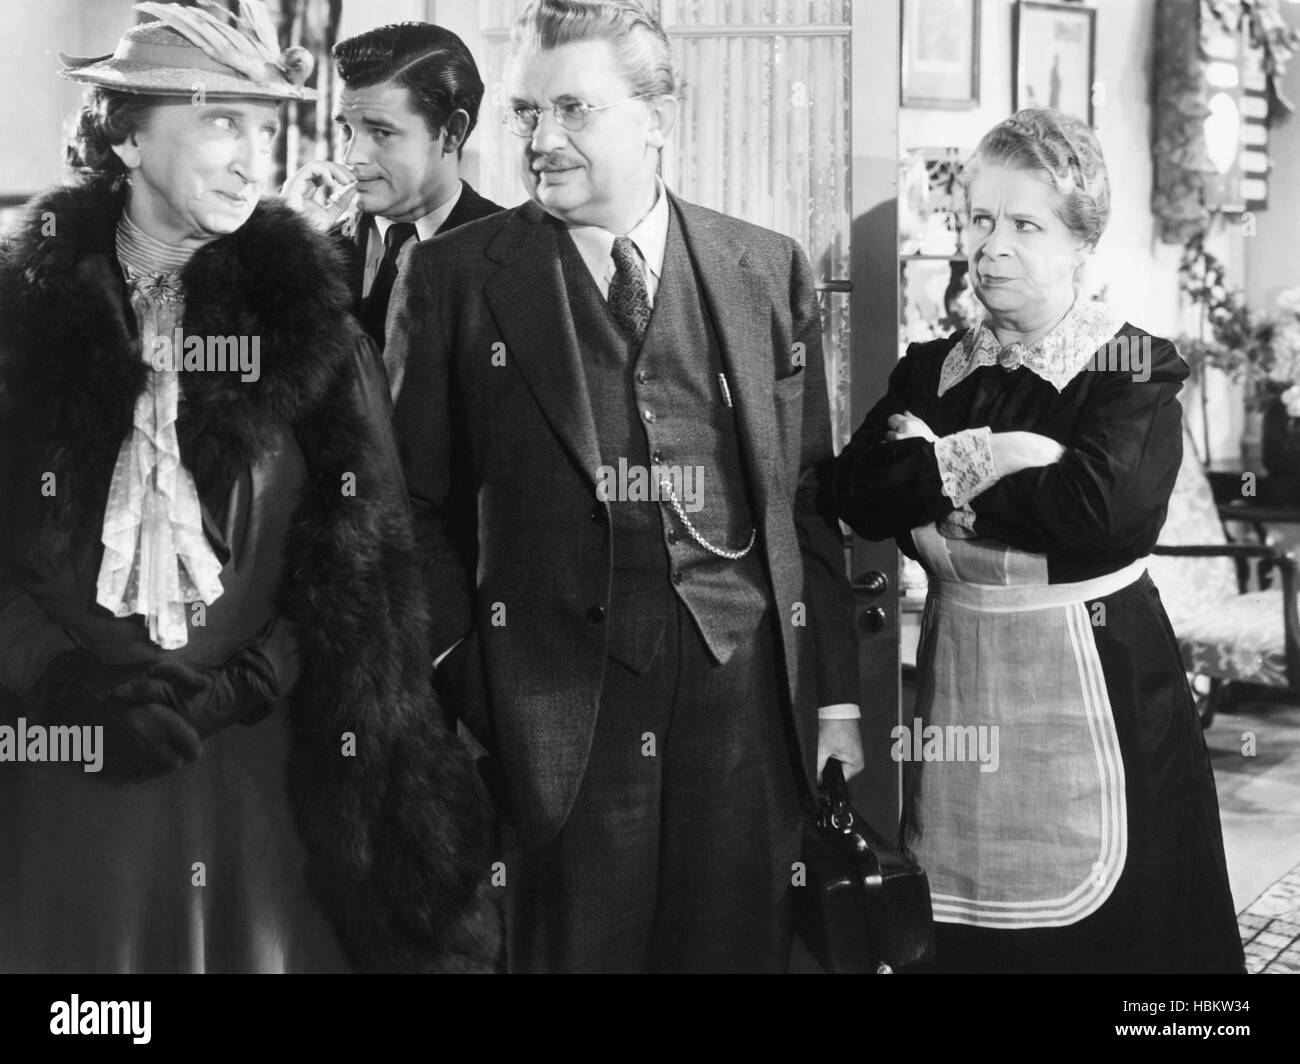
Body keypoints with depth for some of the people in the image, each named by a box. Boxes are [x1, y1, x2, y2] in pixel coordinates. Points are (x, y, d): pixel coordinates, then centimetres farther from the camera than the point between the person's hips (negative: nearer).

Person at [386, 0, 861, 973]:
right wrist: (449, 692, -4)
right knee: (573, 947, 4)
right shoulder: (453, 279, 4)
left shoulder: (771, 271, 9)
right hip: (560, 699, -1)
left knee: (739, 948, 7)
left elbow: (811, 500, 10)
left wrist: (838, 698, 7)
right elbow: (420, 505, 5)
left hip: (746, 684, 2)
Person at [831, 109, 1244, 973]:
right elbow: (858, 492, -4)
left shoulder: (1135, 370, -4)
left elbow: (1098, 504, -21)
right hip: (961, 680, 4)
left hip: (1096, 680, -4)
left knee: (1102, 928, 4)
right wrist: (990, 455, -17)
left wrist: (938, 468, -11)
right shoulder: (931, 371, 10)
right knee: (960, 930, 10)